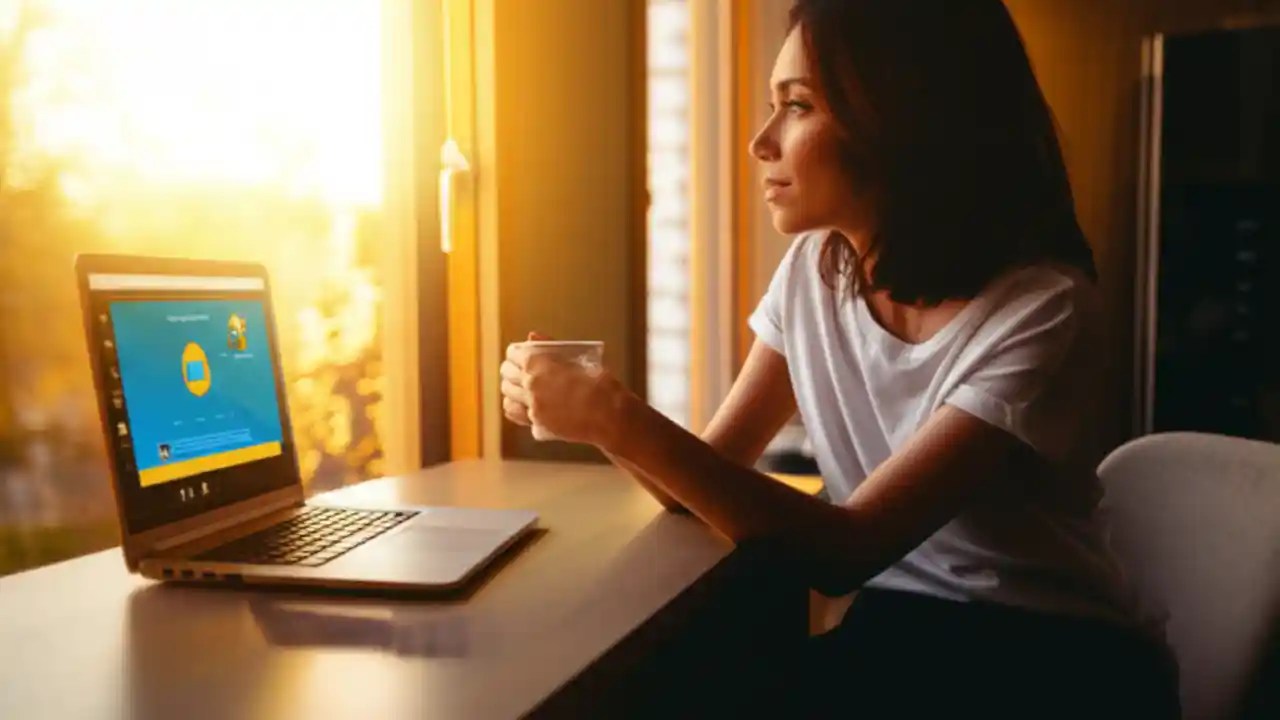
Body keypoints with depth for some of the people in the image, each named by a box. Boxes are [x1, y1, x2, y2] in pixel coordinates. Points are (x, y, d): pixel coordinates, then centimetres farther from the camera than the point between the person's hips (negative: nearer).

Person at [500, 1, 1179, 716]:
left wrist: (622, 420, -28)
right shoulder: (813, 269, 0)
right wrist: (595, 411, -18)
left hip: (1059, 655, -4)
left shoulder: (1040, 308, -21)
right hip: (900, 628, 5)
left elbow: (848, 549, -25)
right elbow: (715, 469, 0)